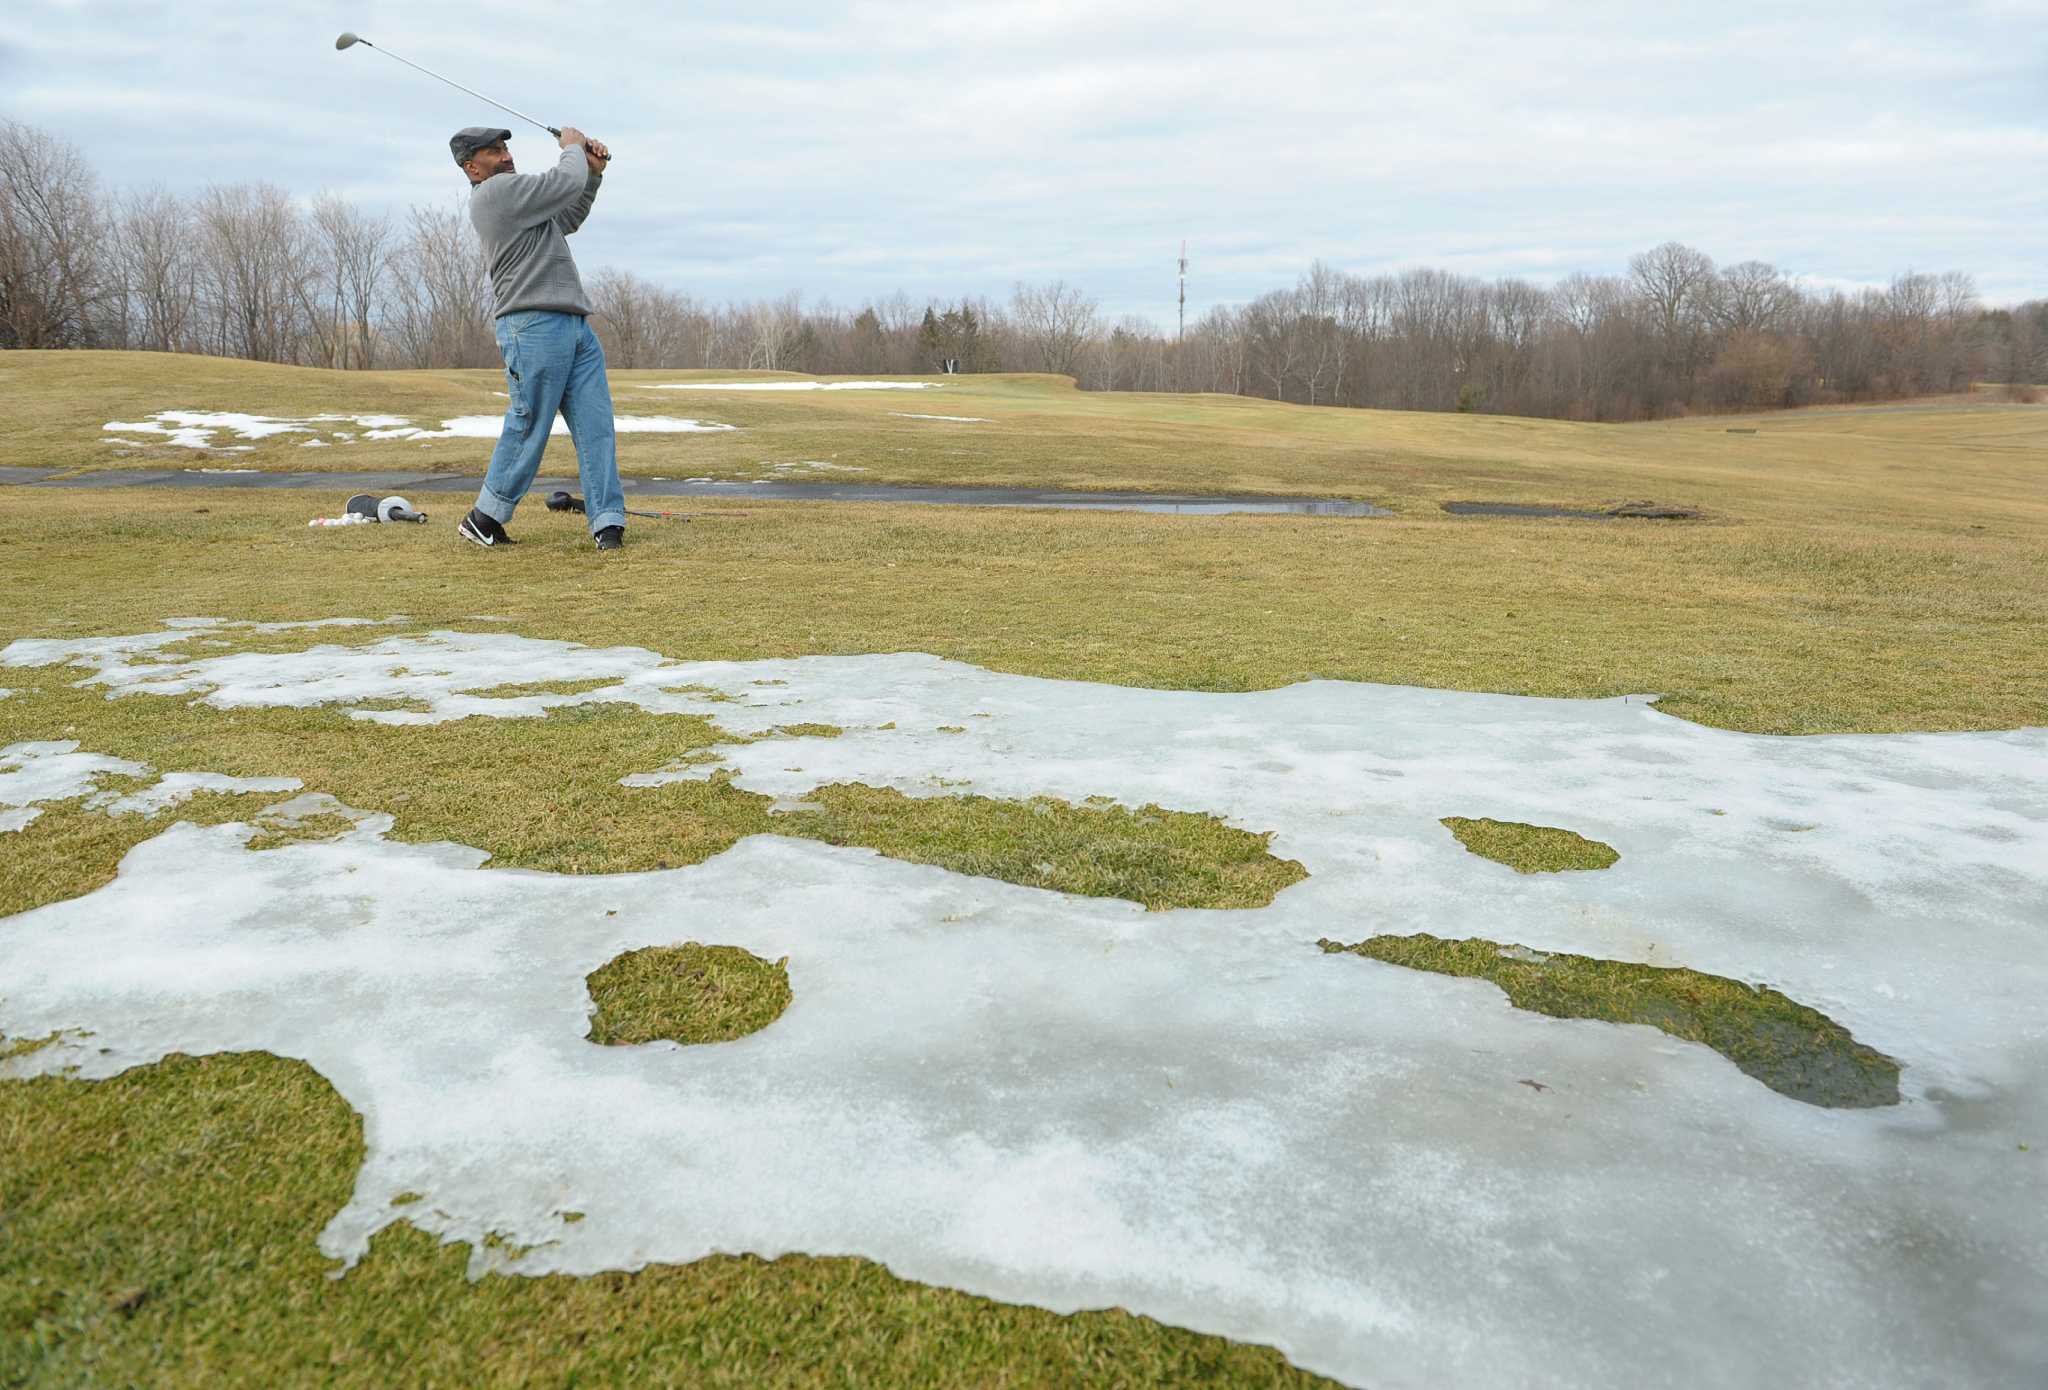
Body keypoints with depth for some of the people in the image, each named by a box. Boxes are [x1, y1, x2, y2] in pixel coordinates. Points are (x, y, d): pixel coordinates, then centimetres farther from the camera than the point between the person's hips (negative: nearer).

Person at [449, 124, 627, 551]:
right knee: (528, 427, -5)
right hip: (534, 325, -9)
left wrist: (593, 171, 22)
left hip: (575, 325, 9)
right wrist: (573, 147, 11)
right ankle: (482, 519, 7)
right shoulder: (497, 191, -5)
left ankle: (608, 523, -4)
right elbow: (565, 182, -9)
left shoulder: (513, 196, 26)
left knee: (596, 425, -1)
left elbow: (568, 219, 35)